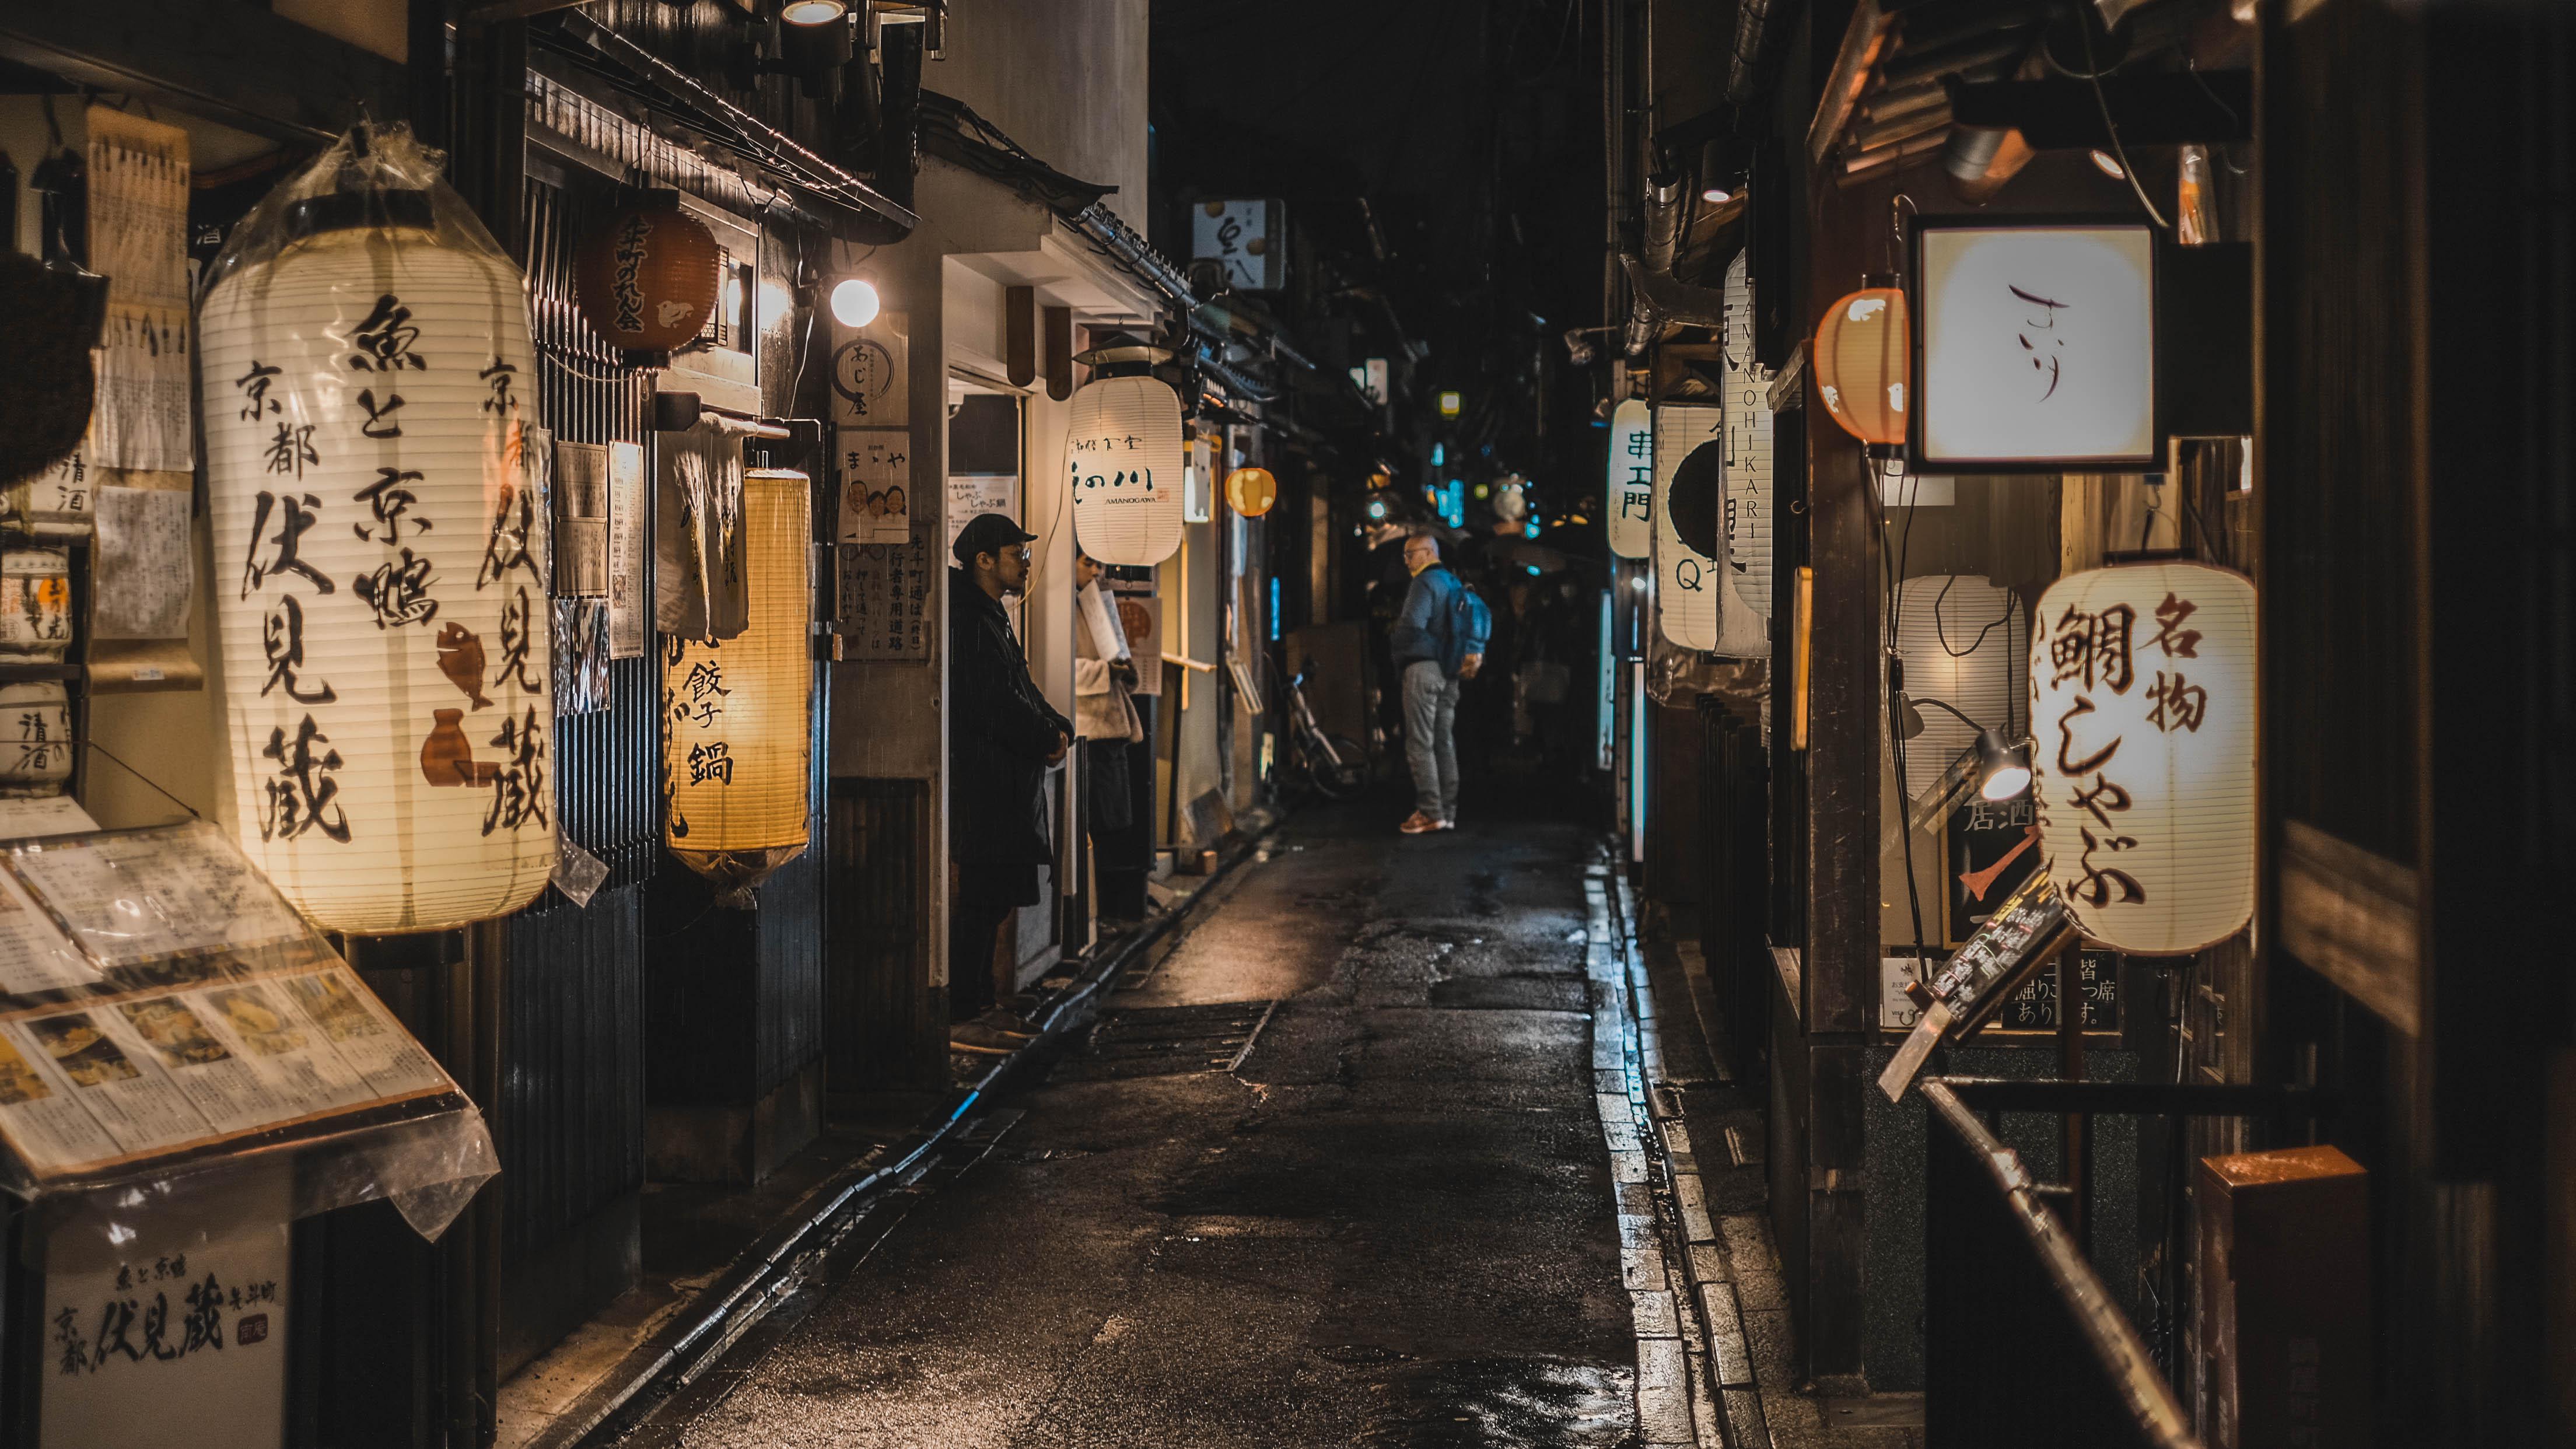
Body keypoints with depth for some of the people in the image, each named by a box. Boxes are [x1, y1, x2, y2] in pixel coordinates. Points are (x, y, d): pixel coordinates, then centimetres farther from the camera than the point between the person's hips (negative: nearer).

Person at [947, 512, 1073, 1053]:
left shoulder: (991, 618, 19)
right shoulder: (967, 622, -15)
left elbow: (1021, 692, 21)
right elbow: (993, 703, -21)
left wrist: (1058, 727, 4)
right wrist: (1048, 739, -10)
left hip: (1005, 784, 11)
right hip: (980, 781, -11)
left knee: (993, 897, 14)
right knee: (978, 898, -8)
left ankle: (981, 1005, 20)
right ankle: (959, 1017, -5)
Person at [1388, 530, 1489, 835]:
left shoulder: (1426, 582, -10)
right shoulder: (1454, 583, 19)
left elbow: (1412, 623, -21)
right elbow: (1483, 614, 24)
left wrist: (1393, 642, -2)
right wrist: (1475, 651, 18)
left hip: (1424, 665, -9)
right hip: (1449, 672, 9)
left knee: (1420, 743, -8)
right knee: (1444, 742, 10)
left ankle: (1430, 812, -13)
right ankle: (1448, 812, 10)